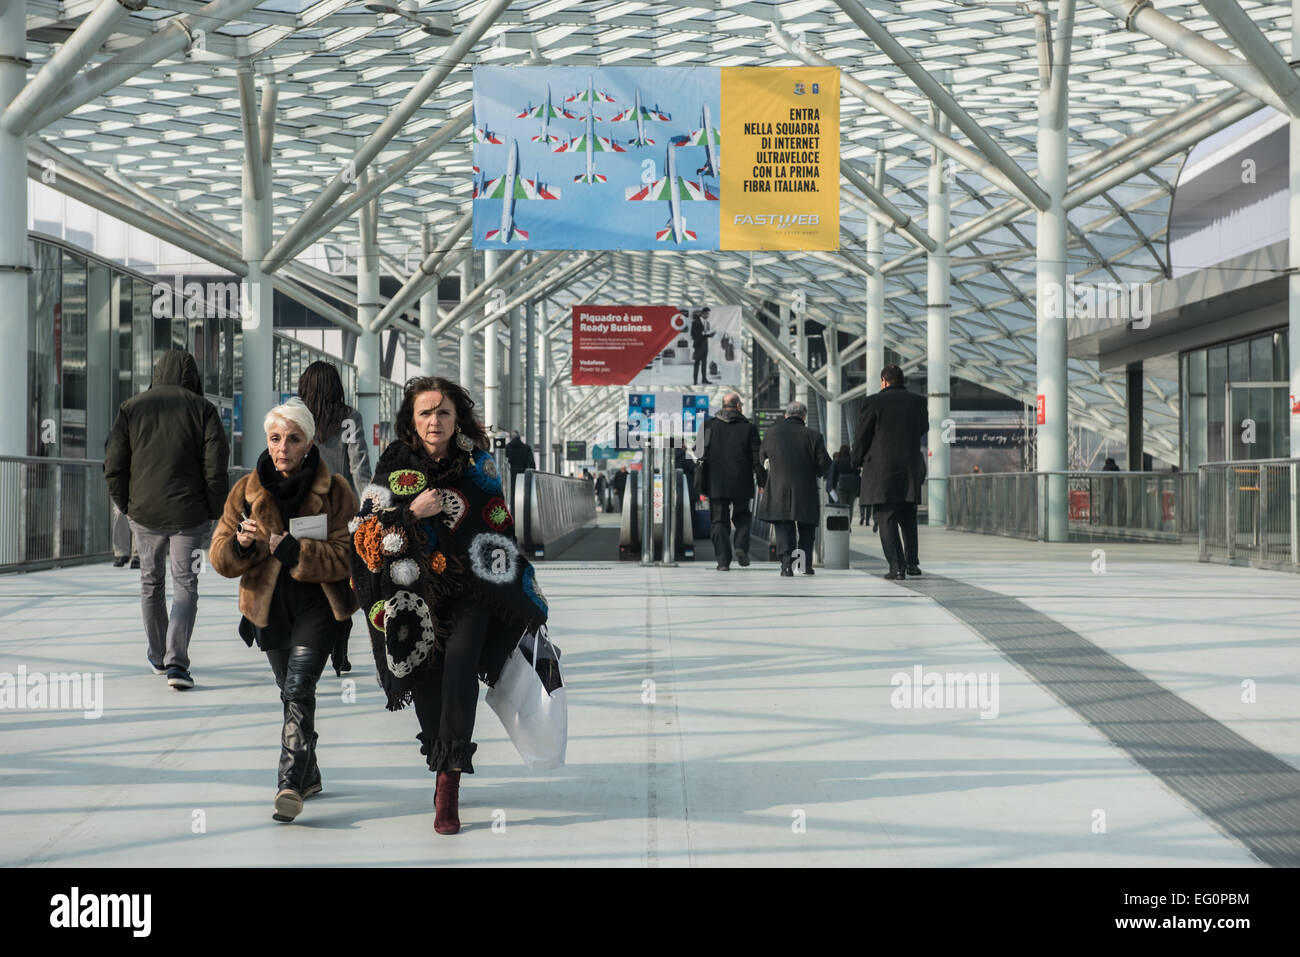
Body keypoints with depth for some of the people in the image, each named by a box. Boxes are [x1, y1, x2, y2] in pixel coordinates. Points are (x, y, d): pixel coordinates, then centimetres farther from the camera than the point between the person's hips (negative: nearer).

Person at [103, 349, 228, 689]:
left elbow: (113, 466, 0)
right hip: (190, 514, -2)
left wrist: (125, 506, 11)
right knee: (185, 584, 3)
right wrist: (216, 512, 1)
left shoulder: (132, 407, 4)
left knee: (151, 581, 18)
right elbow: (216, 466, -9)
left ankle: (158, 656, 31)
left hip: (144, 513, 2)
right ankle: (176, 662, -12)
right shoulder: (203, 409, -2)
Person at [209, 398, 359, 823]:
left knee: (298, 690, -20)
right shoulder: (247, 491, 0)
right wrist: (240, 545, -27)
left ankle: (290, 783, -25)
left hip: (318, 602, -4)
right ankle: (309, 776, 34)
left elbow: (346, 555, -15)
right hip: (269, 605, 4)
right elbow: (220, 558, -3)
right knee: (292, 692, 17)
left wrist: (295, 550, -29)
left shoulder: (335, 491, -9)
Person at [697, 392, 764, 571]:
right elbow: (757, 457, -2)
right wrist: (762, 481, 4)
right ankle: (741, 546, -7)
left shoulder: (709, 425, 2)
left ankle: (723, 560, -2)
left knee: (719, 521, 5)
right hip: (742, 482, -1)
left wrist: (700, 483, 7)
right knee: (742, 516, 16)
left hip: (716, 483, 1)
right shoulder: (748, 427, -1)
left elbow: (702, 455, 2)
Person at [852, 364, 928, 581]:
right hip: (911, 468, 4)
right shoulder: (918, 401, 4)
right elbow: (924, 428, 19)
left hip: (881, 468, -4)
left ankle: (897, 567, -8)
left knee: (887, 518, -1)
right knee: (908, 517, 18)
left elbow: (861, 436, -3)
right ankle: (912, 562, 19)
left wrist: (859, 461, 11)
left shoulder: (874, 402, -6)